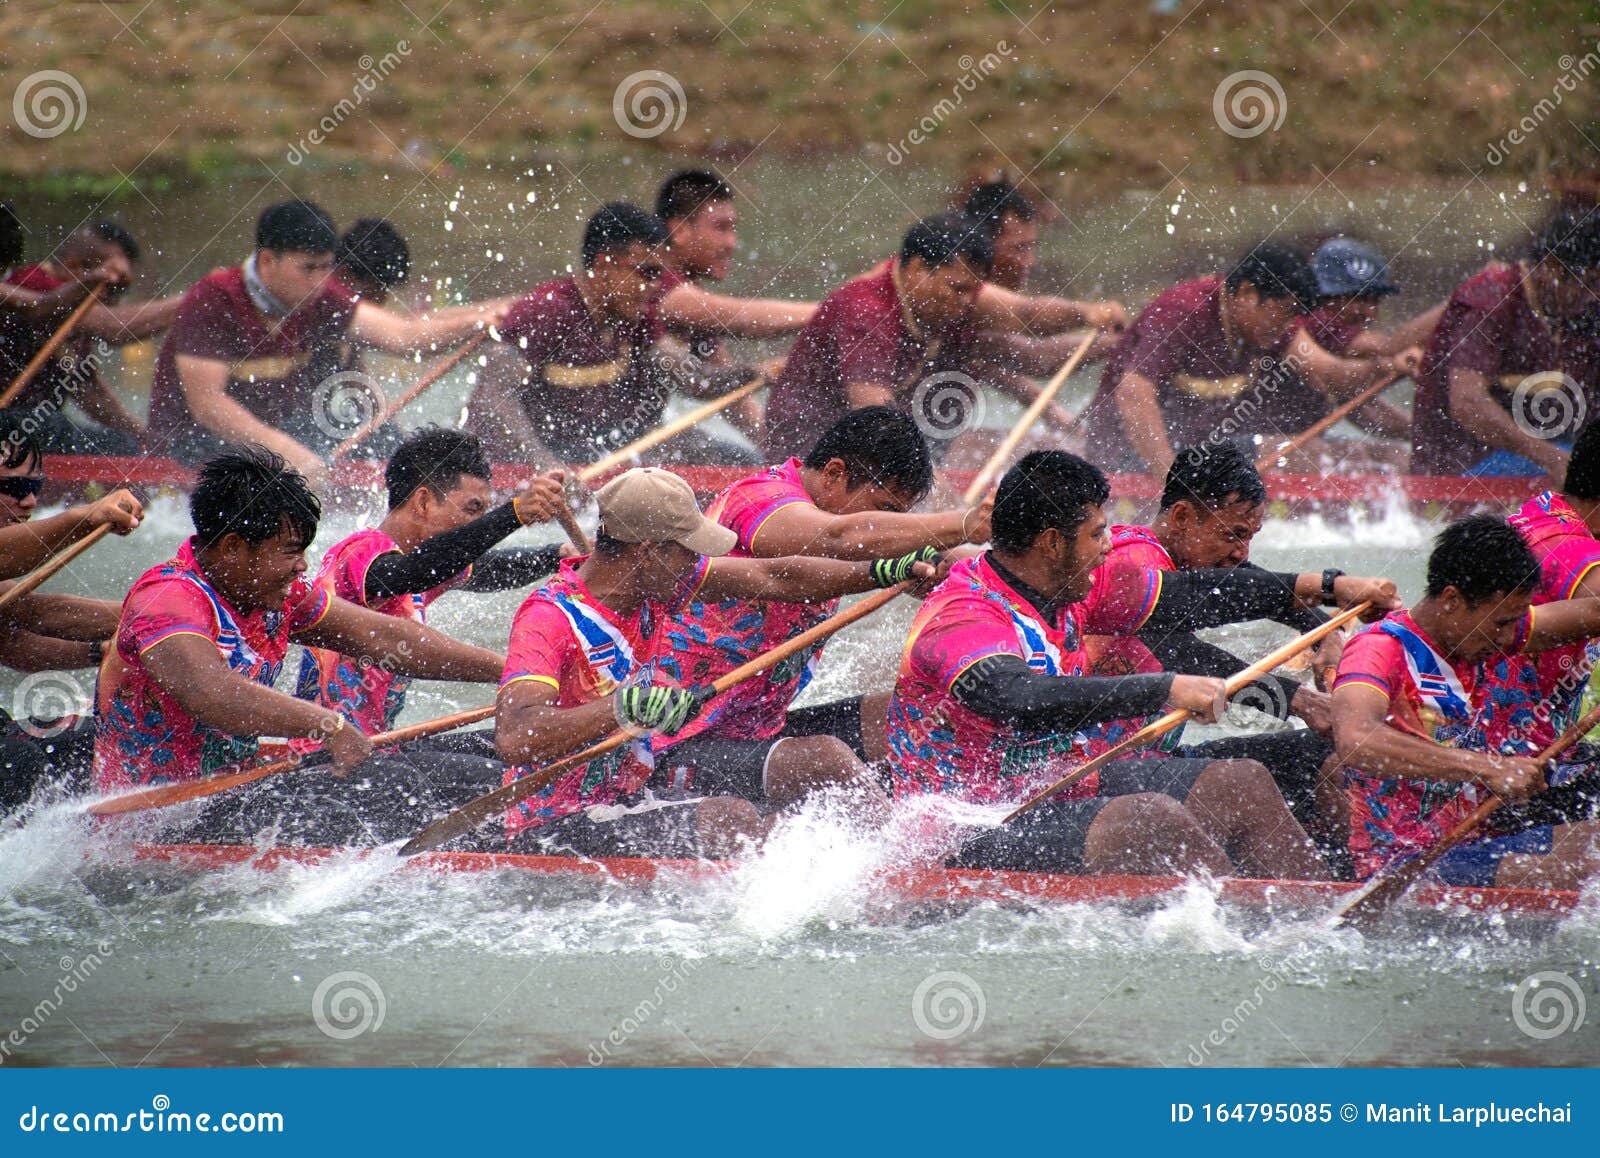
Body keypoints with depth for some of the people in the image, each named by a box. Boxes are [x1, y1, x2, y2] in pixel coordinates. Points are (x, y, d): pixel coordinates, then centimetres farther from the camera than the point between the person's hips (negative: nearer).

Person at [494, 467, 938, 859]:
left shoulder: (650, 583, 4)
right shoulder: (550, 619, -22)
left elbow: (772, 579, 12)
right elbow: (513, 738, -36)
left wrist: (885, 572, 8)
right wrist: (626, 706, -46)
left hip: (628, 801, 9)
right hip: (554, 830, -9)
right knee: (731, 818, -29)